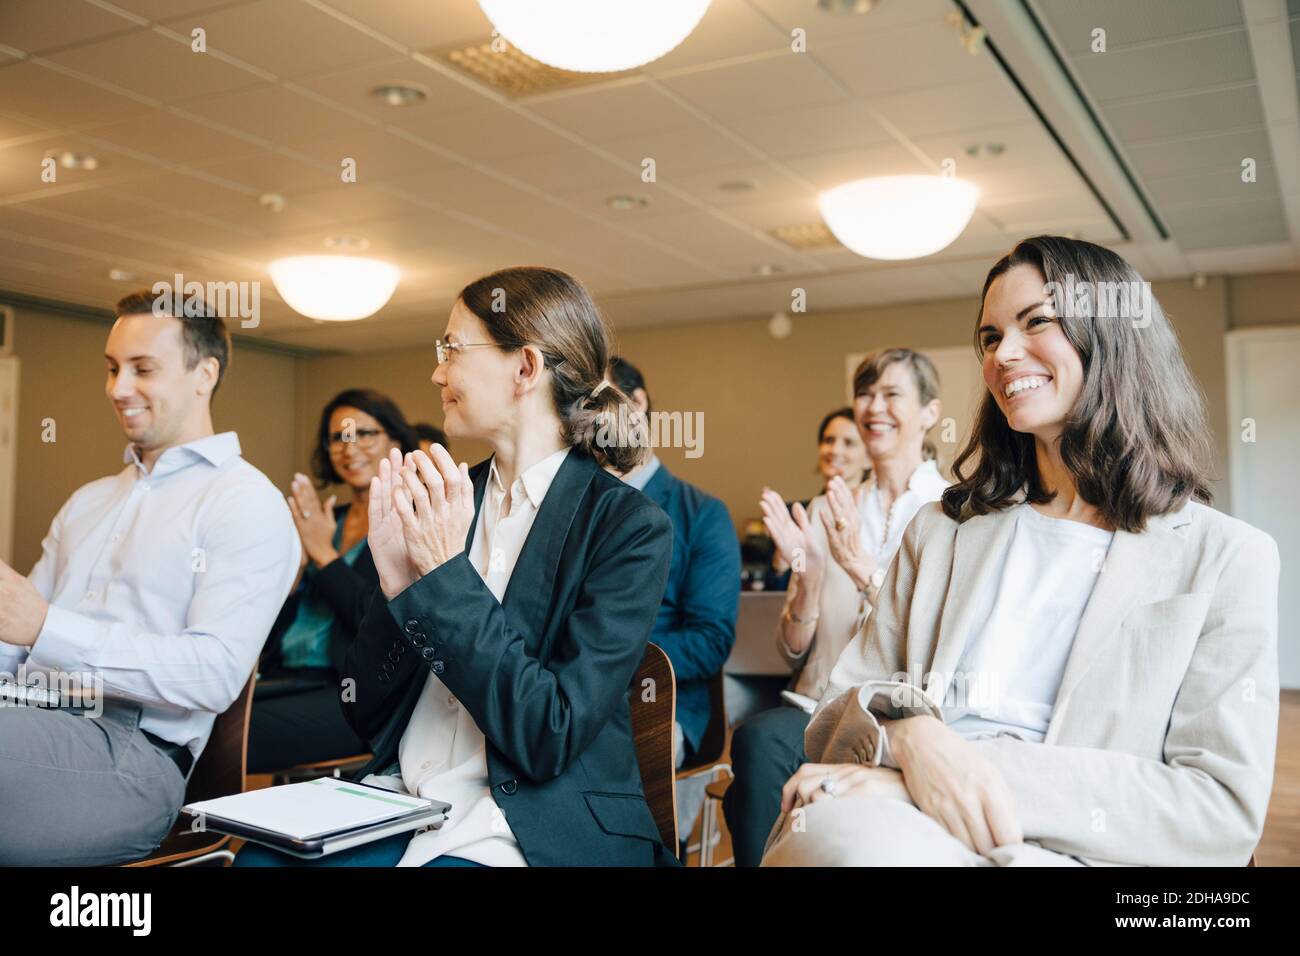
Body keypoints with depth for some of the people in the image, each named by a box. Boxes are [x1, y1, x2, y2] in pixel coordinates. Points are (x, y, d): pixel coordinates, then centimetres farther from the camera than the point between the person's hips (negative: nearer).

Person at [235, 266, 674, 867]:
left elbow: (550, 738, -16)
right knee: (258, 858, -20)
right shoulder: (443, 498, 5)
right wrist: (396, 582, -11)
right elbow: (364, 715, 5)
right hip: (399, 810, 5)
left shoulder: (628, 526, -9)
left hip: (531, 832, -5)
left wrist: (446, 575, -18)